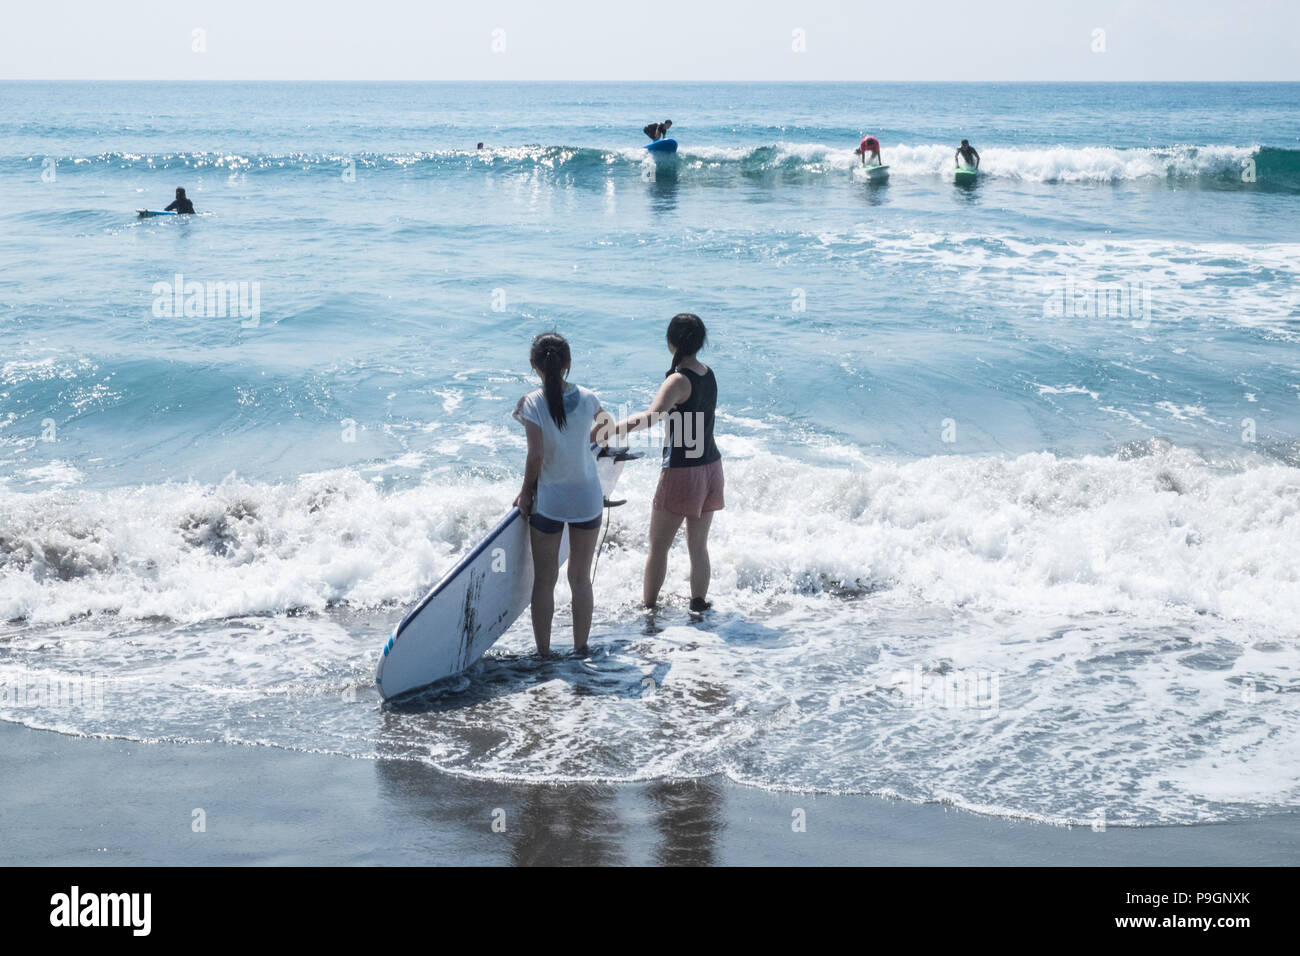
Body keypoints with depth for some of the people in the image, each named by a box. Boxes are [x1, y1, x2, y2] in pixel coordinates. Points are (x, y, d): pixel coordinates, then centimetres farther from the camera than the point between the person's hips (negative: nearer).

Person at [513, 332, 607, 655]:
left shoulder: (532, 403, -15)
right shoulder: (587, 398, -4)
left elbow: (536, 455, -18)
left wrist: (526, 492, -3)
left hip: (548, 500, -3)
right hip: (588, 498, 3)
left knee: (544, 580, 9)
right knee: (581, 577, 13)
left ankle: (543, 652, 12)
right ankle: (581, 649, 18)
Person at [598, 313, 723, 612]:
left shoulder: (679, 381, -19)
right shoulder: (708, 375, 5)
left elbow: (651, 416, -37)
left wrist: (609, 430, -38)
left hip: (682, 473, -7)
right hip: (711, 467, 7)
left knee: (658, 547, 6)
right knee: (698, 546, 15)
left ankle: (648, 606, 13)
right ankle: (699, 604, 20)